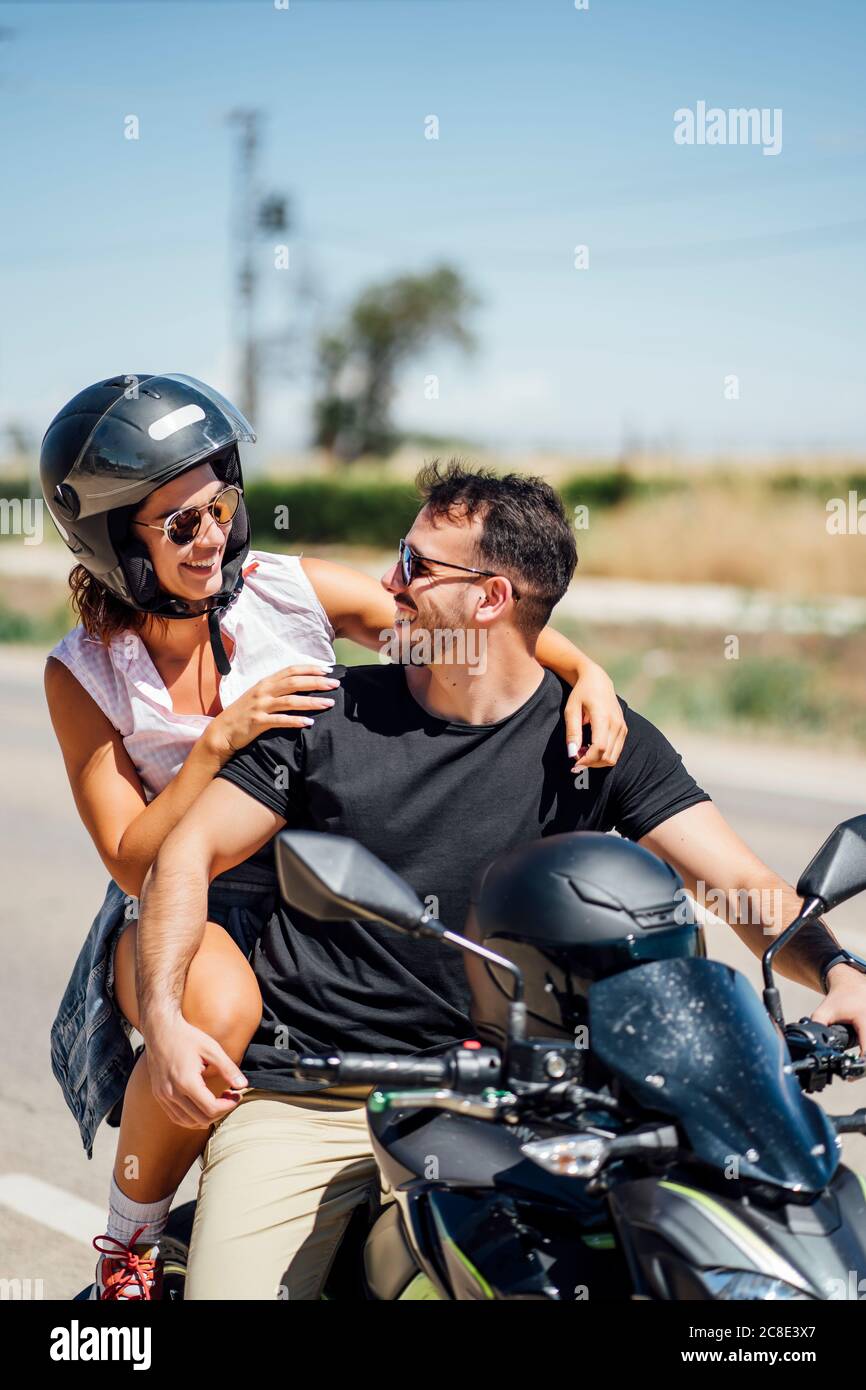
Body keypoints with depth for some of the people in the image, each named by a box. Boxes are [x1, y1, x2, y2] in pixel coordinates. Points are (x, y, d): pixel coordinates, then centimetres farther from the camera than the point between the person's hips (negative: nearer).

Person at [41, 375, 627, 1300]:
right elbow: (132, 862, -10)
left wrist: (585, 671, -20)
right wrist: (218, 741, -22)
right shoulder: (84, 674, -6)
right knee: (220, 1009, -38)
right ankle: (129, 1243, -11)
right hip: (184, 911, -2)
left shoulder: (294, 591, -5)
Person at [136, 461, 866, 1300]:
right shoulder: (334, 714, 3)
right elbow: (189, 853, 4)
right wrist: (163, 1015, -12)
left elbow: (740, 883, -5)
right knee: (231, 1287, -15)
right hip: (299, 1097, 0)